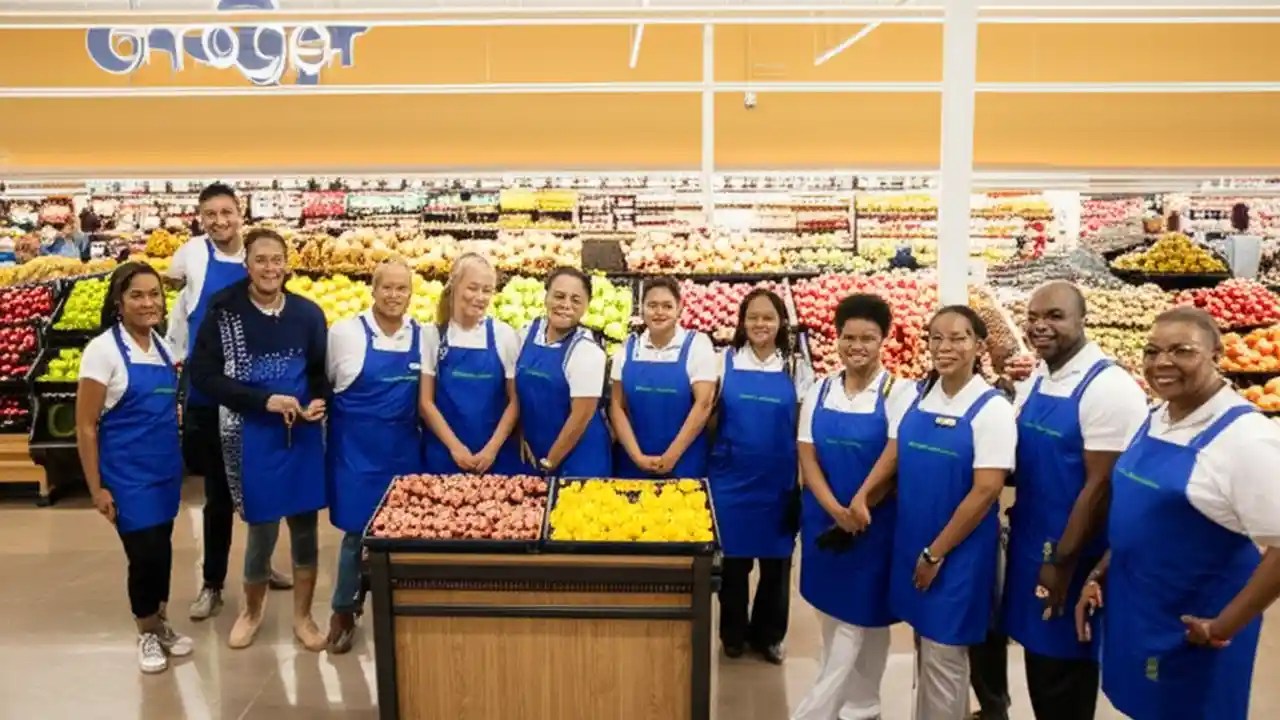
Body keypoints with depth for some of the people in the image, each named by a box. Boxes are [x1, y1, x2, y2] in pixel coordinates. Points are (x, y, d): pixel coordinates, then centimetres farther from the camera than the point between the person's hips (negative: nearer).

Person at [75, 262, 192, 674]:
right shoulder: (103, 350, -14)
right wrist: (97, 488, -12)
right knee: (144, 553, 0)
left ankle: (162, 624, 33)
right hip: (127, 473, -5)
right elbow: (85, 426, -13)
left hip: (165, 468, 5)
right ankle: (147, 633, 23)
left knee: (162, 548, 14)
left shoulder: (162, 346, 4)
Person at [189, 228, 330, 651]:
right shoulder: (223, 313, -7)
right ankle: (252, 608, 36)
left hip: (304, 434, 2)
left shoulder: (308, 314, 0)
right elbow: (203, 376, -9)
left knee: (305, 524, 9)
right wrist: (264, 401, -18)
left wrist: (320, 401, -11)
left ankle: (302, 615, 28)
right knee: (262, 528, 7)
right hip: (252, 436, -2)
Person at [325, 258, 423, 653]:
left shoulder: (423, 336, 1)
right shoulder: (345, 332, -8)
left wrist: (416, 428, 7)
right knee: (359, 530, 3)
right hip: (357, 449, -3)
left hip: (404, 450, 3)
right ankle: (343, 612, 23)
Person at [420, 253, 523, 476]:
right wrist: (455, 446, -8)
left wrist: (492, 448, -8)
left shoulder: (505, 335, 0)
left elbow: (514, 400, 1)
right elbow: (425, 401, 0)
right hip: (445, 454, 0)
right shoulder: (432, 335, 0)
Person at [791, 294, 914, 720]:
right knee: (831, 613, 14)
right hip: (823, 520, 4)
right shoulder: (819, 391, 2)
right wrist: (836, 510, -14)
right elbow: (807, 457, -1)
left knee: (860, 618, 2)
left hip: (875, 523, -4)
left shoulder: (898, 393, -9)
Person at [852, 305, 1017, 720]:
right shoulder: (916, 396, 3)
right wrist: (863, 496, -10)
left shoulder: (992, 409, -14)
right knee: (924, 646, 18)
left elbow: (985, 492, -17)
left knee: (943, 655, 5)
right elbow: (892, 455, 9)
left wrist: (936, 552, -14)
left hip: (959, 551, -5)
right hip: (910, 541, 5)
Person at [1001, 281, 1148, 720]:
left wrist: (1063, 560, -17)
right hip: (1030, 549, 7)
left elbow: (1101, 485, -20)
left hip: (1073, 559, -7)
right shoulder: (1033, 380, 5)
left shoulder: (1108, 388, -19)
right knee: (1040, 664, 19)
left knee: (1065, 681, 9)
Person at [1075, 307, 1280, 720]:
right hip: (1130, 607, 7)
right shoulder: (1155, 419, 4)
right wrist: (1099, 575, 7)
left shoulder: (1244, 436, -19)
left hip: (1190, 627, -7)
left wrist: (1223, 627, -18)